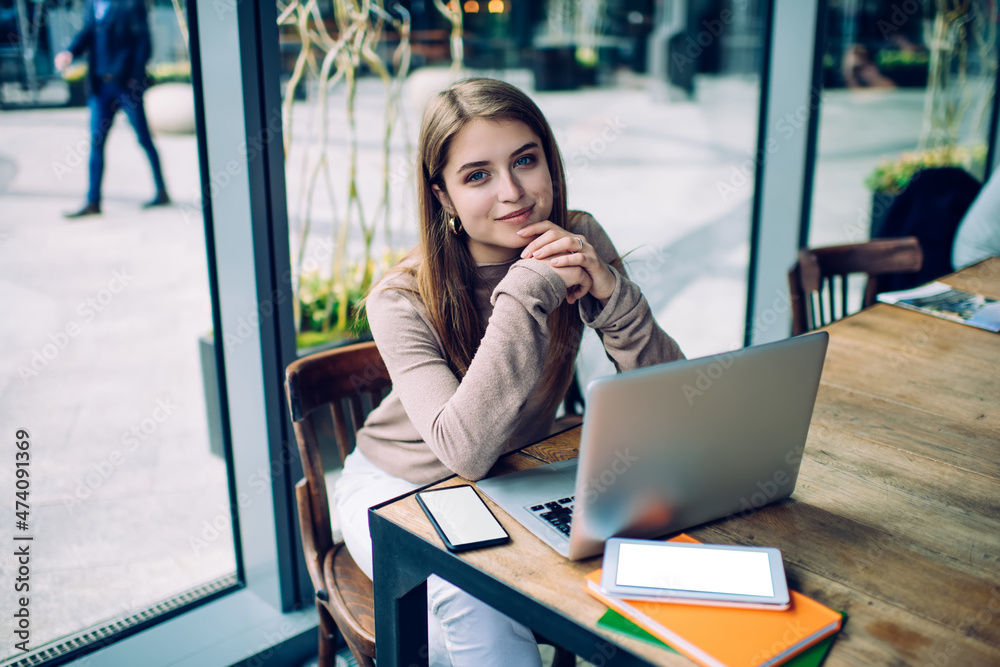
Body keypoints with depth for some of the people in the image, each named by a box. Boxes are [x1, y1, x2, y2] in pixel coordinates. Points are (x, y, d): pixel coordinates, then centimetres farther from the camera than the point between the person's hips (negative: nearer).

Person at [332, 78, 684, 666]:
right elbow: (464, 450, -36)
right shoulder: (403, 301, -24)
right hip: (399, 486, -3)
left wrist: (611, 290, -33)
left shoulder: (581, 243, -13)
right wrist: (529, 289, -38)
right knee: (471, 597, -32)